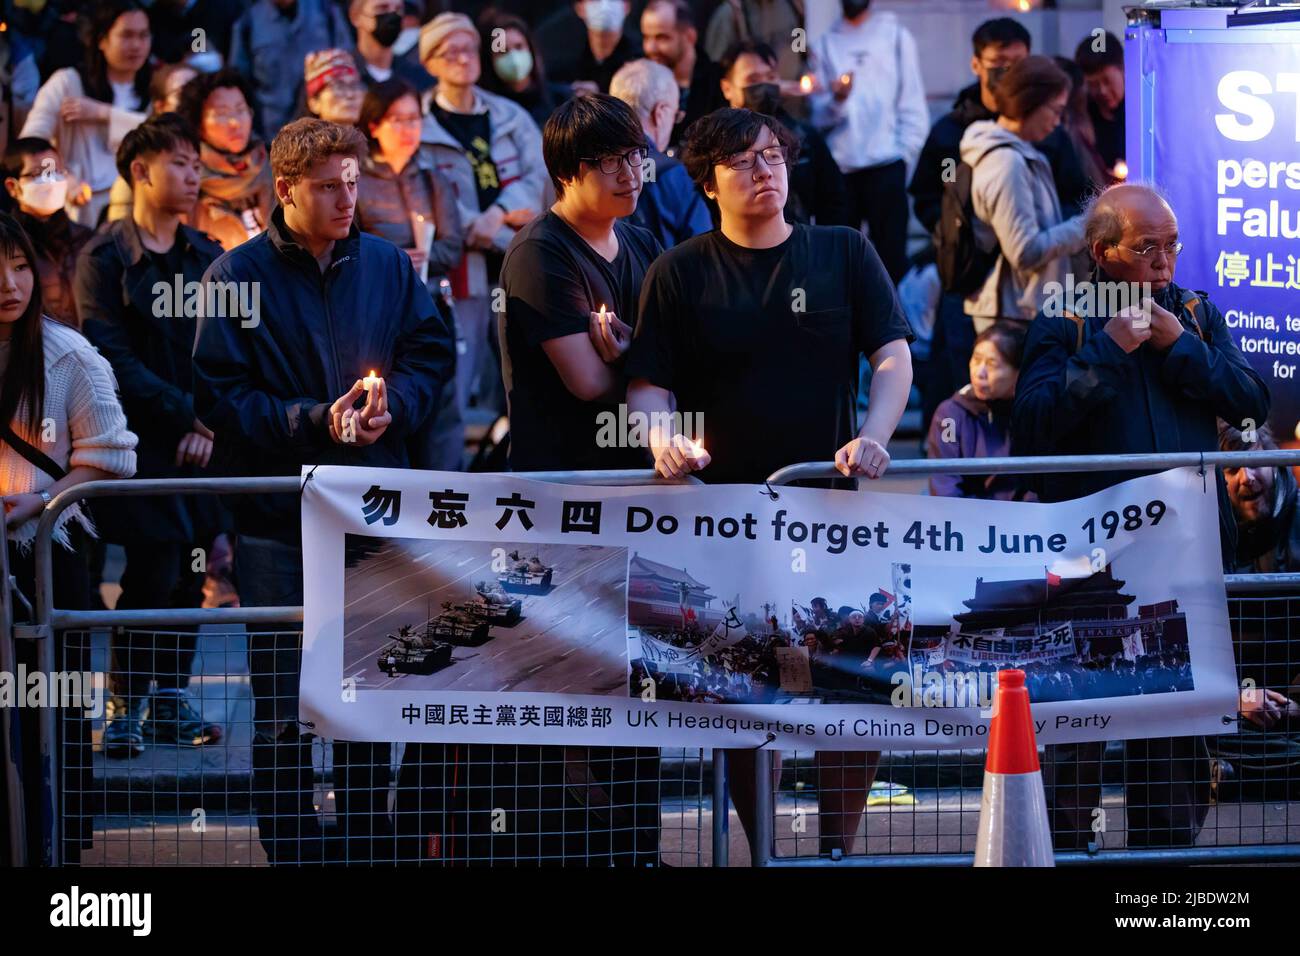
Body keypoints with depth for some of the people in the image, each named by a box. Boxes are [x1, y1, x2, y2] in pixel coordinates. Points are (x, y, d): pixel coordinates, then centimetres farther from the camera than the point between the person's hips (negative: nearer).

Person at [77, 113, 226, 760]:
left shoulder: (207, 257, 13)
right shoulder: (105, 258, -2)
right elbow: (115, 359, -10)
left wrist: (211, 425, -8)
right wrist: (186, 414, -14)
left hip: (200, 444, 5)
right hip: (142, 441, -5)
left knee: (189, 573, 4)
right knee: (152, 572, -9)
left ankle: (172, 701, 13)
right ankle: (126, 707, 1)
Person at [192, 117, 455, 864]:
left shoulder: (389, 266, 5)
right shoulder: (239, 276, -6)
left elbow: (434, 353, 10)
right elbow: (218, 395, -9)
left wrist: (395, 406, -9)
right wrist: (312, 421, -17)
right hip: (279, 515, -3)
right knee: (284, 707, 1)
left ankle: (369, 844, 21)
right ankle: (292, 850, 8)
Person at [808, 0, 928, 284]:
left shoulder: (896, 37, 10)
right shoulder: (824, 45, 11)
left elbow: (913, 107, 6)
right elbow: (819, 116, 5)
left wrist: (905, 154, -4)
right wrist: (836, 99, -15)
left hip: (885, 165, -1)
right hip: (838, 167, 1)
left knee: (891, 254, -6)